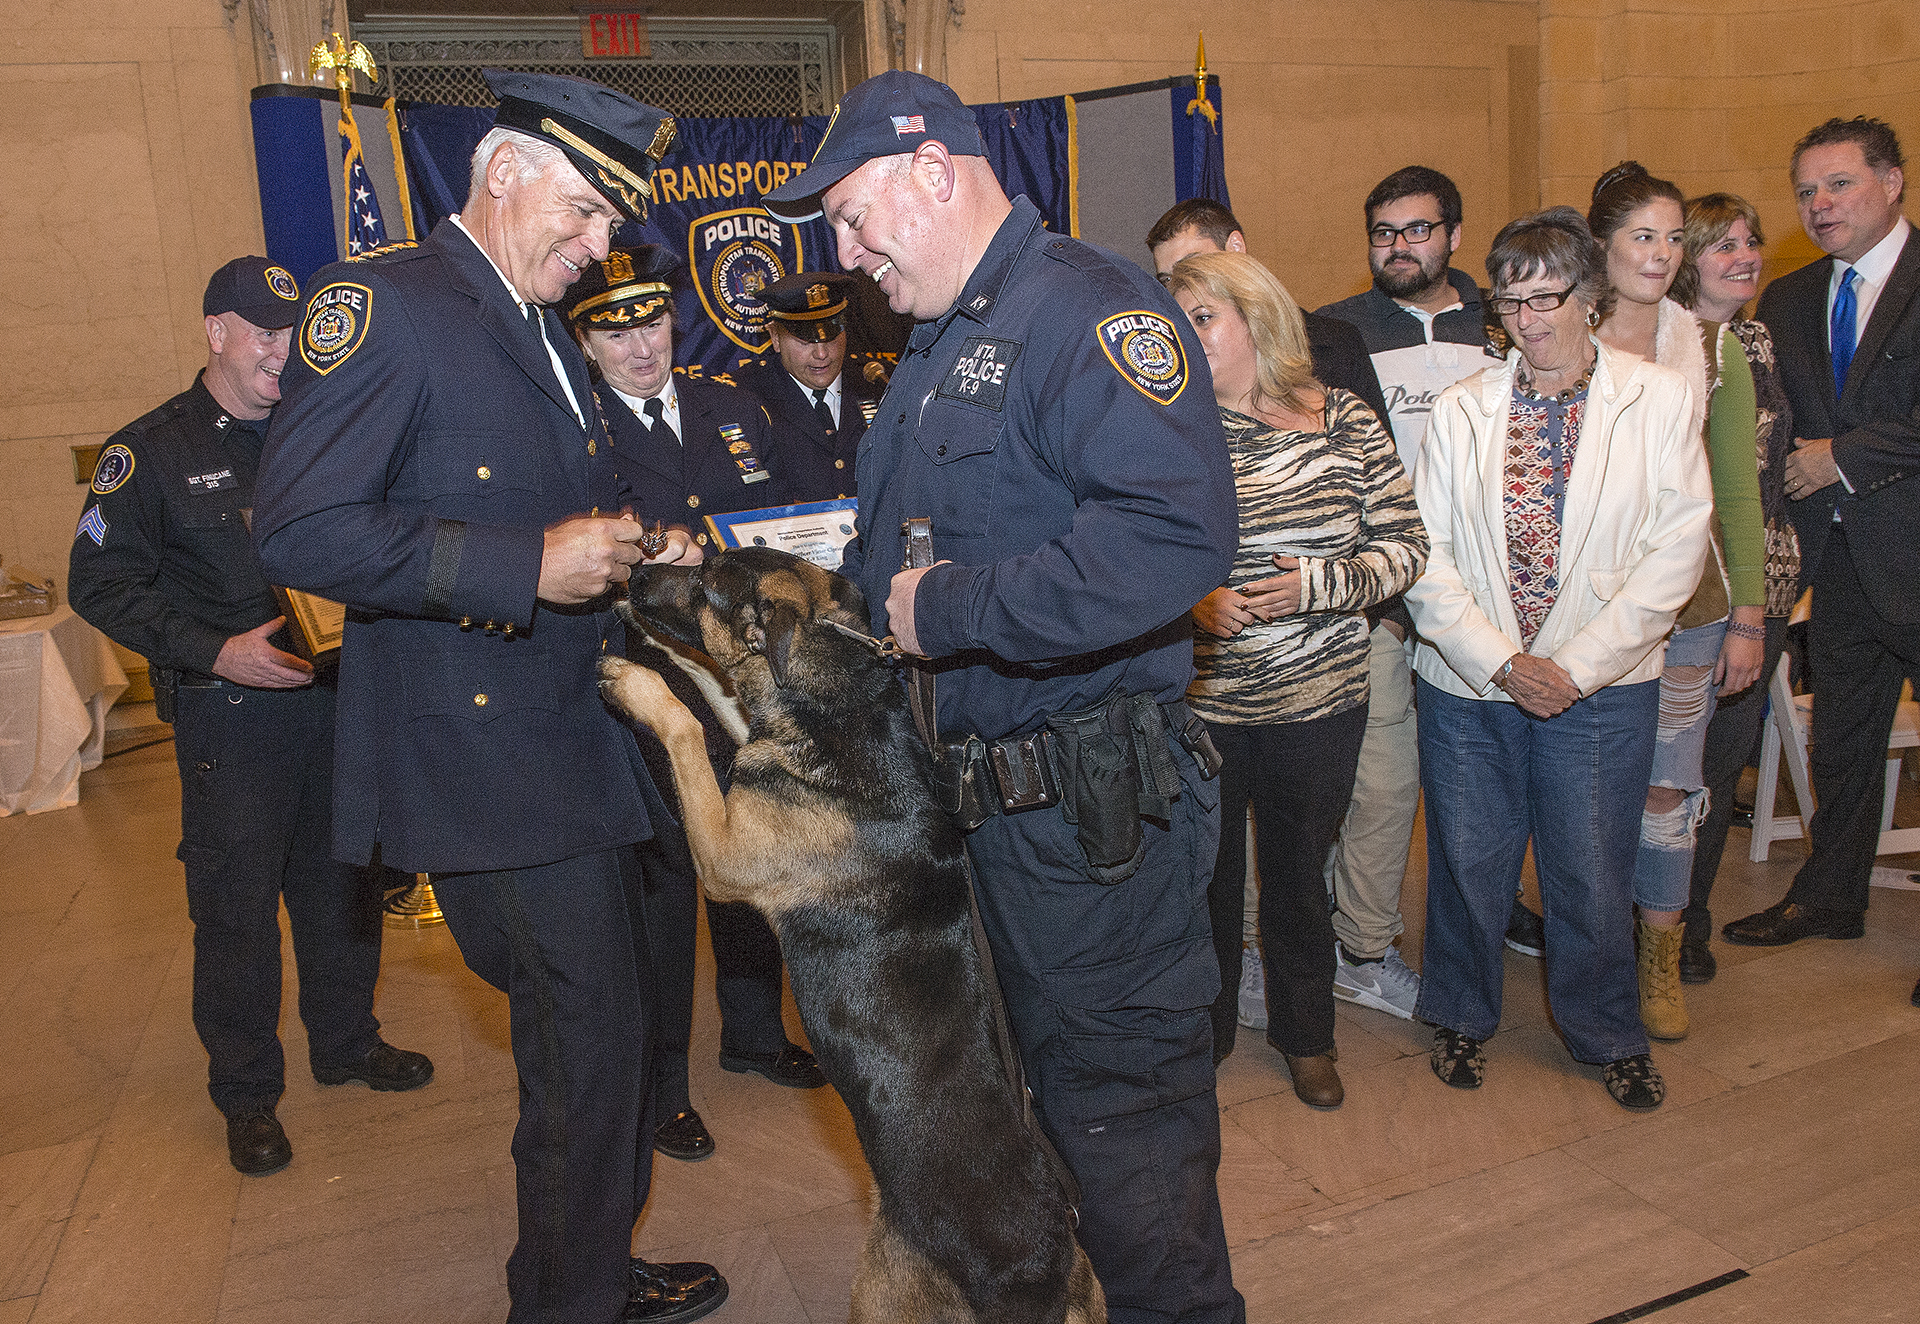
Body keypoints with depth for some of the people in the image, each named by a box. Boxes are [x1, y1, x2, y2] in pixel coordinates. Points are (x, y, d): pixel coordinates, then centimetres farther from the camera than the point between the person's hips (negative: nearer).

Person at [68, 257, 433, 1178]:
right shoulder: (152, 451, -2)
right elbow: (101, 581, -6)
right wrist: (213, 651, -17)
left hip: (335, 694, 5)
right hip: (229, 713, -4)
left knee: (344, 881, 13)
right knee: (236, 902, 2)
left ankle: (347, 1040, 32)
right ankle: (246, 1093, 18)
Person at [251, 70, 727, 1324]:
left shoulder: (549, 333, 18)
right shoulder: (380, 301, -10)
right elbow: (302, 528, -20)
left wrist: (634, 548, 8)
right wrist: (530, 562, -24)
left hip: (574, 742, 9)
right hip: (484, 755, -9)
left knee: (609, 1024, 18)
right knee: (590, 1033, -1)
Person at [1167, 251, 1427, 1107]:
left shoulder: (1346, 422, -2)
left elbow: (1405, 544, -1)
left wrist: (1316, 586, -15)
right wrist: (1190, 598, -18)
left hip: (1318, 694, 1)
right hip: (1197, 699, 0)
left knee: (1298, 875, 16)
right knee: (1204, 875, 13)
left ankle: (1305, 1035, 40)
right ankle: (1202, 1035, 37)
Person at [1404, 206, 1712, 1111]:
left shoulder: (1660, 399, 1)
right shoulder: (1461, 409, 4)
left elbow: (1678, 546, -5)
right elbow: (1425, 553, -1)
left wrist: (1575, 665, -11)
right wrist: (1500, 661, -11)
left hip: (1602, 687, -1)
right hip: (1467, 682, 1)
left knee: (1593, 872, 7)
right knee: (1468, 862, 10)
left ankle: (1609, 1035, 32)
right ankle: (1461, 1017, 33)